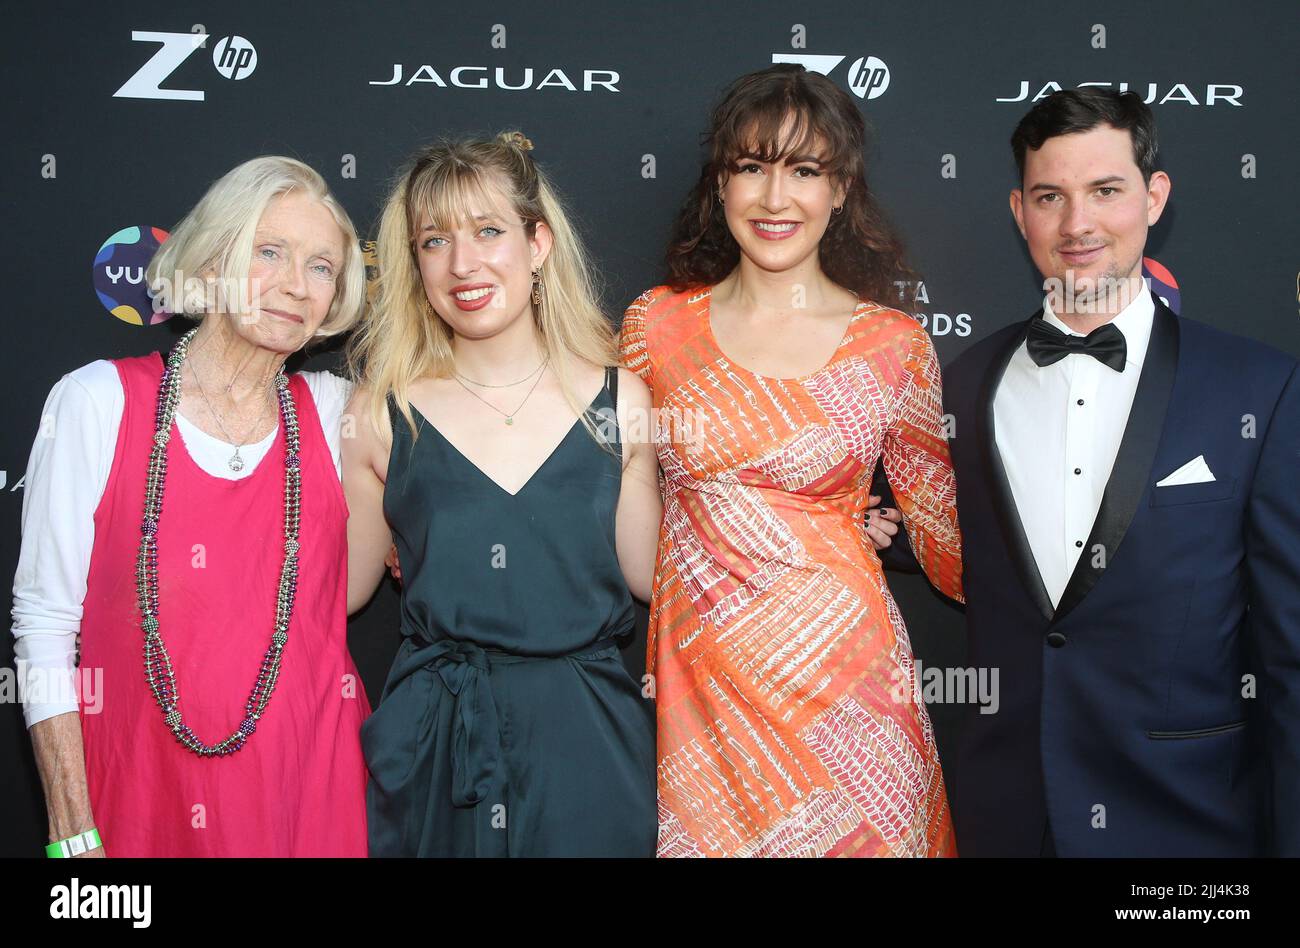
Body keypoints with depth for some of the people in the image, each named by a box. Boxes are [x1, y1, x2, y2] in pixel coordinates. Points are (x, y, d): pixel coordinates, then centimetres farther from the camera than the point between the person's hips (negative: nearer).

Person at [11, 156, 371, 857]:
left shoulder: (334, 409, 1)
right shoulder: (97, 401, -7)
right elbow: (44, 623, -5)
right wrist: (74, 834, -7)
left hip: (314, 782, 2)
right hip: (148, 789, -2)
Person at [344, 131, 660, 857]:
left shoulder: (620, 401, -2)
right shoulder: (383, 413, -2)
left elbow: (651, 574, 0)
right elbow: (346, 587, 3)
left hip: (584, 739, 1)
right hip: (432, 742, 0)